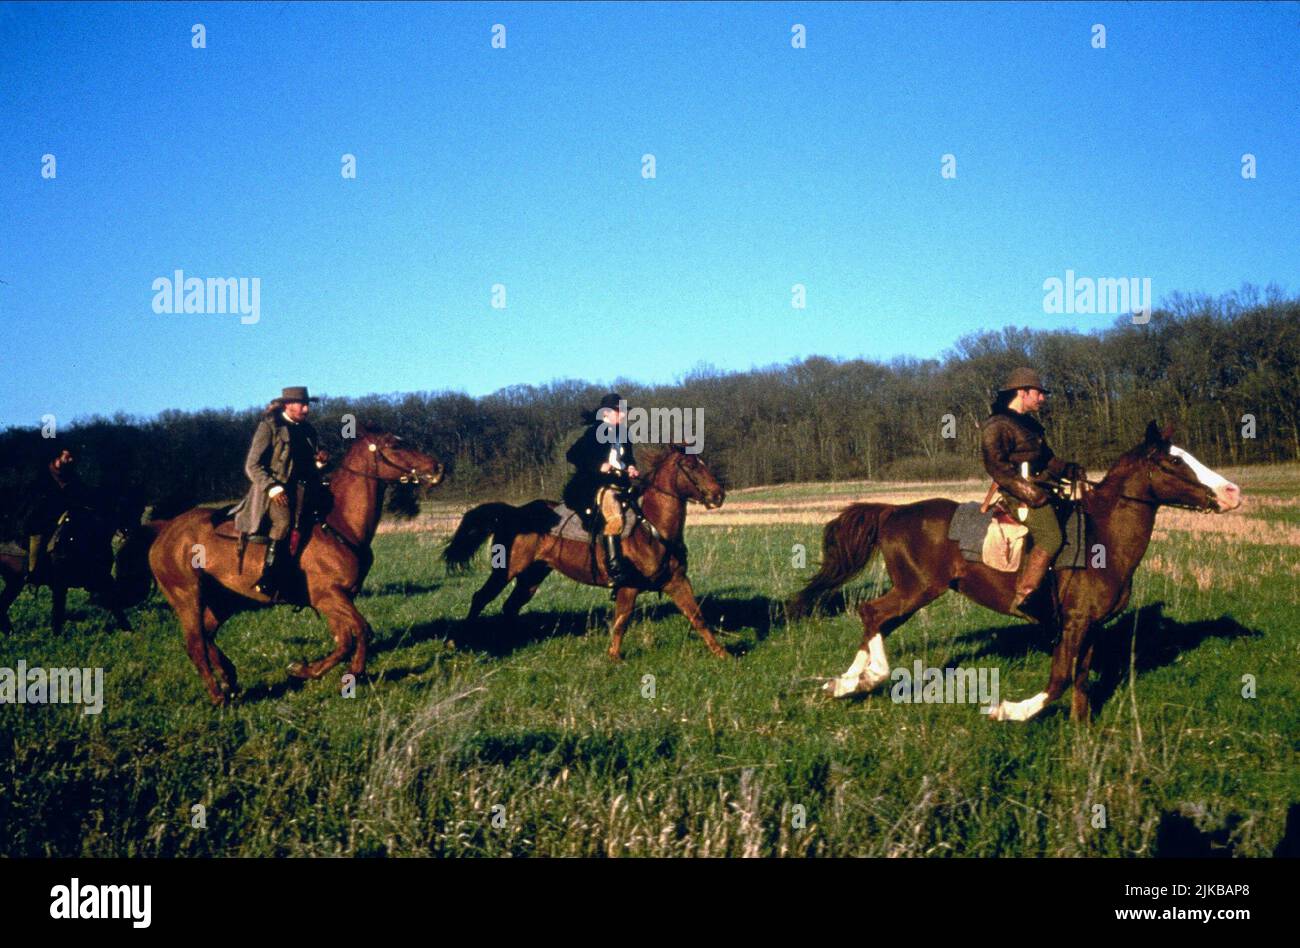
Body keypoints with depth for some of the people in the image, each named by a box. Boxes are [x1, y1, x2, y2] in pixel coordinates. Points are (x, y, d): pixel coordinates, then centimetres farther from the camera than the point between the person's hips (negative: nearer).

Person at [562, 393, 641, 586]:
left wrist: (631, 468, 4)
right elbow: (572, 455, -10)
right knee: (613, 514, -34)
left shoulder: (622, 434, 18)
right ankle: (615, 570, -40)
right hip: (594, 487, -9)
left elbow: (629, 458, 28)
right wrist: (599, 466, -21)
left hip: (620, 485, 9)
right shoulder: (595, 432, -4)